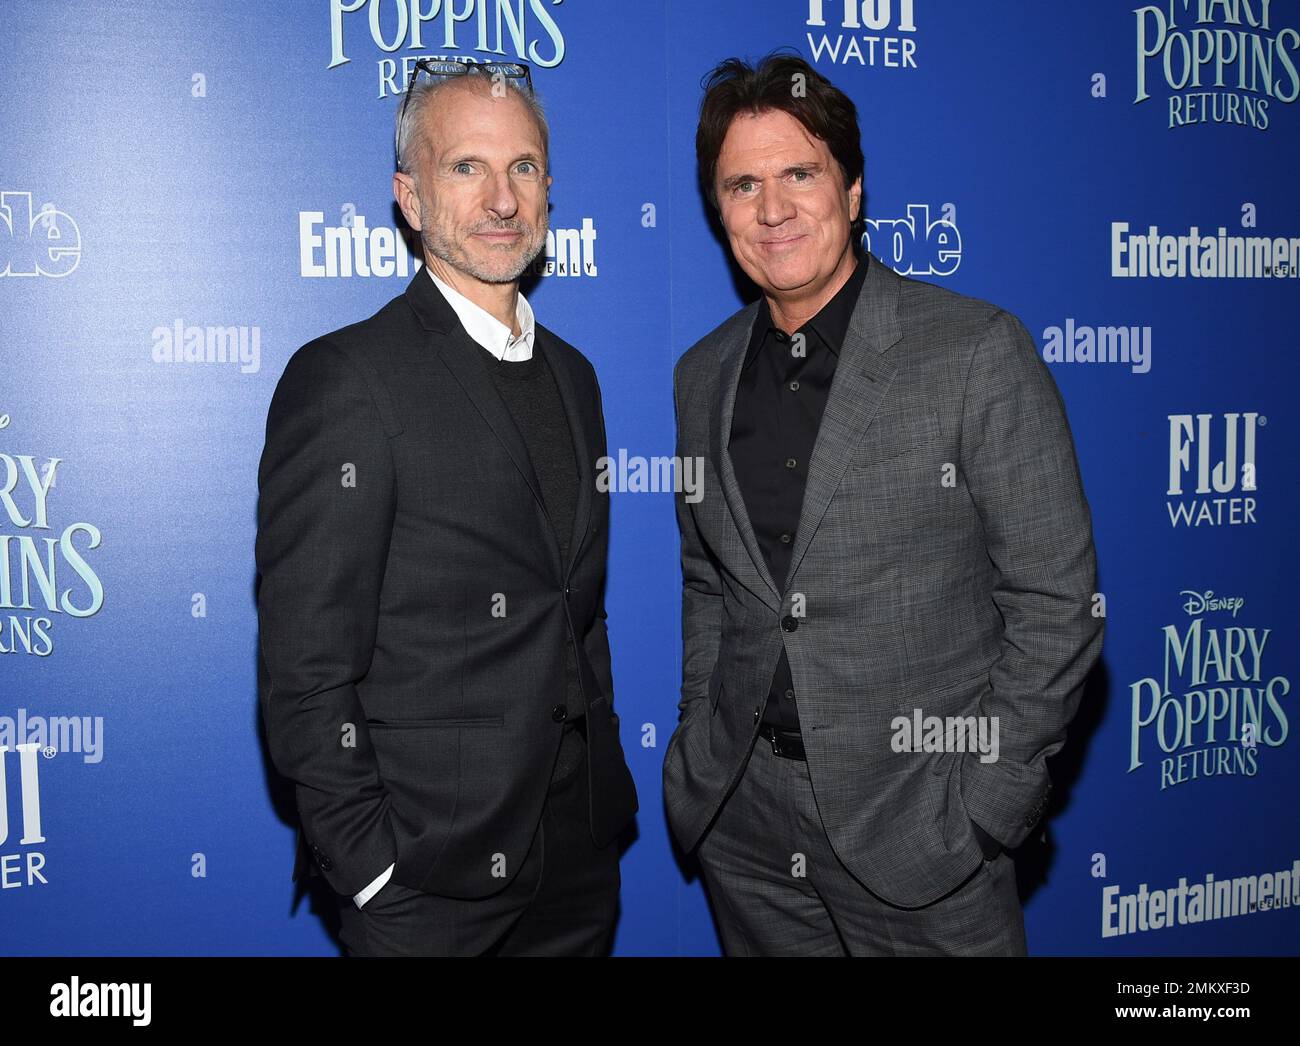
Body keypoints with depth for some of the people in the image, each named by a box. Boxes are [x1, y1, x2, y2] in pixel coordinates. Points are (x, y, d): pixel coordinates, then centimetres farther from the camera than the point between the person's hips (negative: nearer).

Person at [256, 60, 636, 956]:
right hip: (429, 880, -6)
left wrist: (609, 781, 11)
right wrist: (369, 867, -15)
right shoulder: (343, 379, -14)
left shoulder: (572, 374, 10)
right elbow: (308, 671, -15)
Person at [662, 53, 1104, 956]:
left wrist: (986, 811, -11)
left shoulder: (980, 351, -10)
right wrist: (698, 741, 6)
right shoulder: (700, 377, 5)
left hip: (916, 815, -4)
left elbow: (1056, 603, -9)